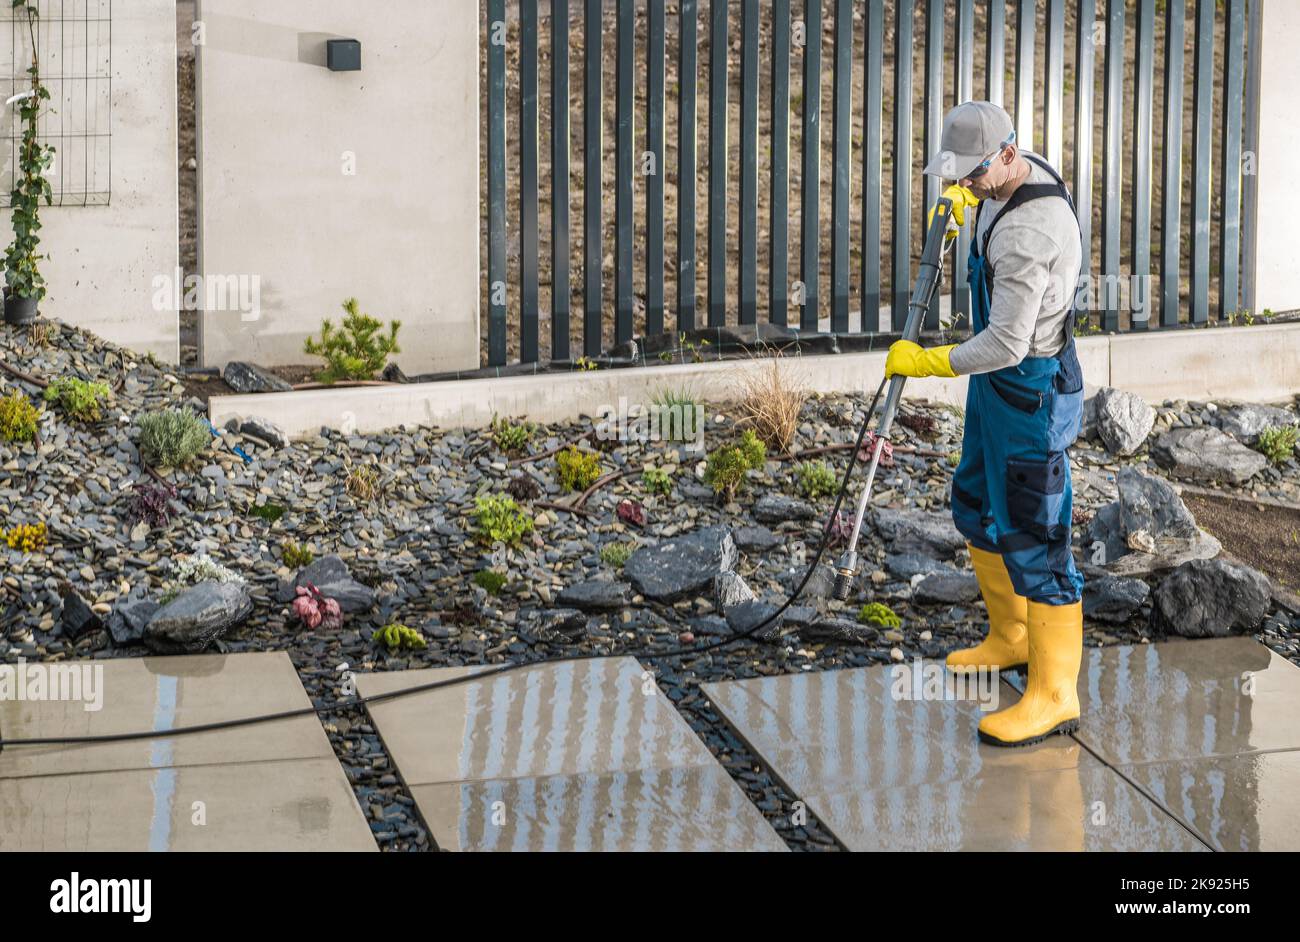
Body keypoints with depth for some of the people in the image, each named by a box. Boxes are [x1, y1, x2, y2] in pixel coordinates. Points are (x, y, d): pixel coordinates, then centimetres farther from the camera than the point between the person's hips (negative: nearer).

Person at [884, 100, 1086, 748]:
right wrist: (965, 208, 10)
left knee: (1032, 536, -6)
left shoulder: (1029, 234, -31)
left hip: (1032, 391, -10)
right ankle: (1012, 639, 39)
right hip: (998, 381, 10)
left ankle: (1054, 695, 1)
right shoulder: (1017, 173, 0)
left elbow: (1005, 344, -30)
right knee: (978, 510, 22)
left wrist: (924, 363, -18)